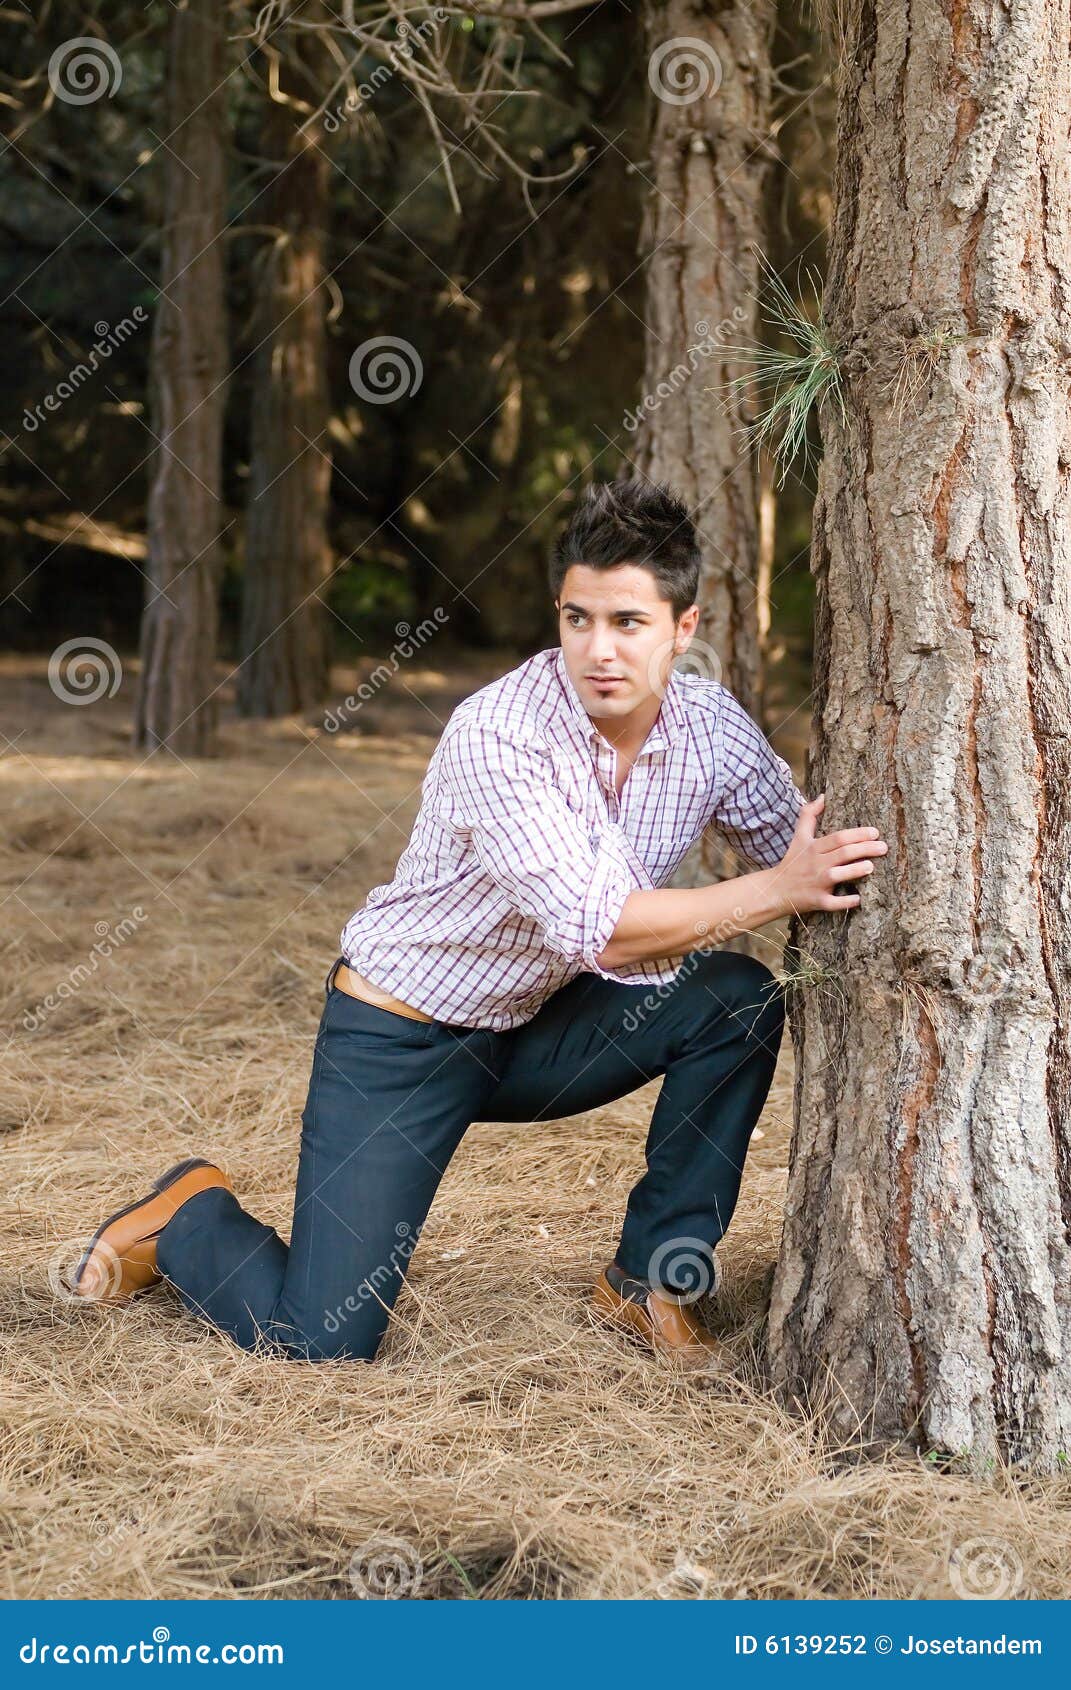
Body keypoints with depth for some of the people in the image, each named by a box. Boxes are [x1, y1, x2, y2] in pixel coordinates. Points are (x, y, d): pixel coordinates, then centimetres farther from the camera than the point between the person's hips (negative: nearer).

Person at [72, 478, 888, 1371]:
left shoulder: (713, 725, -11)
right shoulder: (496, 735, -29)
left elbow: (813, 856, -1)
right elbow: (598, 929, -33)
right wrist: (777, 890, -34)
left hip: (541, 1029, 6)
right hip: (401, 1032, -6)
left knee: (741, 997, -17)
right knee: (322, 1342, -15)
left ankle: (650, 1280, -2)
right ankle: (191, 1214, 19)